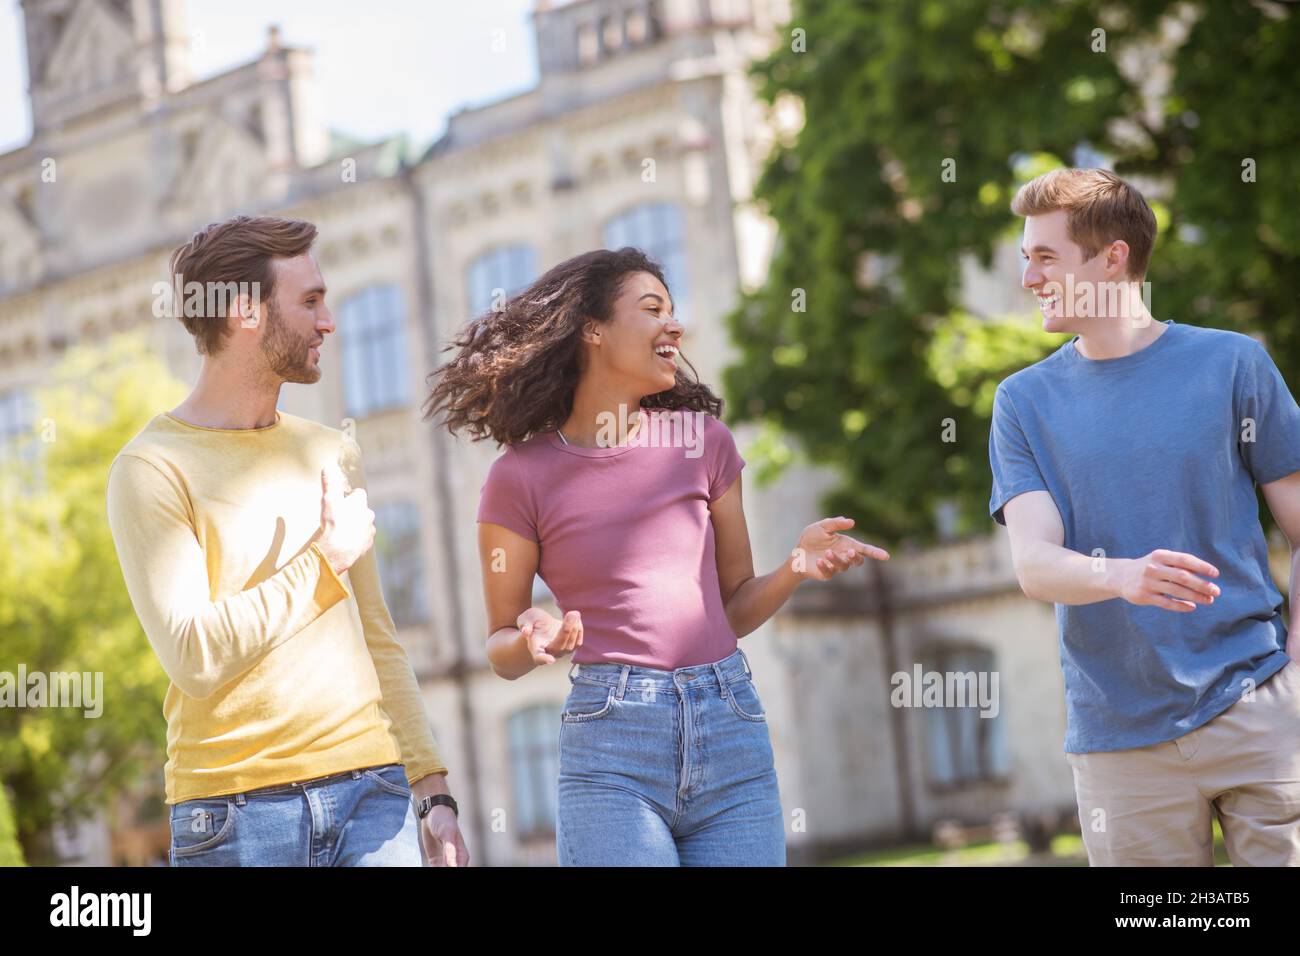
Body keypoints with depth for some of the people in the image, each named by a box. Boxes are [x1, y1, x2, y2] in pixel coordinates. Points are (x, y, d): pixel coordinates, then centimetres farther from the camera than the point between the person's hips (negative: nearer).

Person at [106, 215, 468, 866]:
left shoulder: (332, 454, 16)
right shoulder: (152, 469, -4)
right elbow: (195, 657, -15)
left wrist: (432, 788, 11)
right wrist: (326, 561, -8)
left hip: (373, 788, 5)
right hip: (234, 808, -4)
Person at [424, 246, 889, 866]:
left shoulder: (702, 440, 8)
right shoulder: (522, 474, 1)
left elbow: (735, 609, 14)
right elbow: (501, 650, 7)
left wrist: (796, 567, -5)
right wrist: (533, 642, -15)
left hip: (733, 740, 3)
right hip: (610, 749, -3)